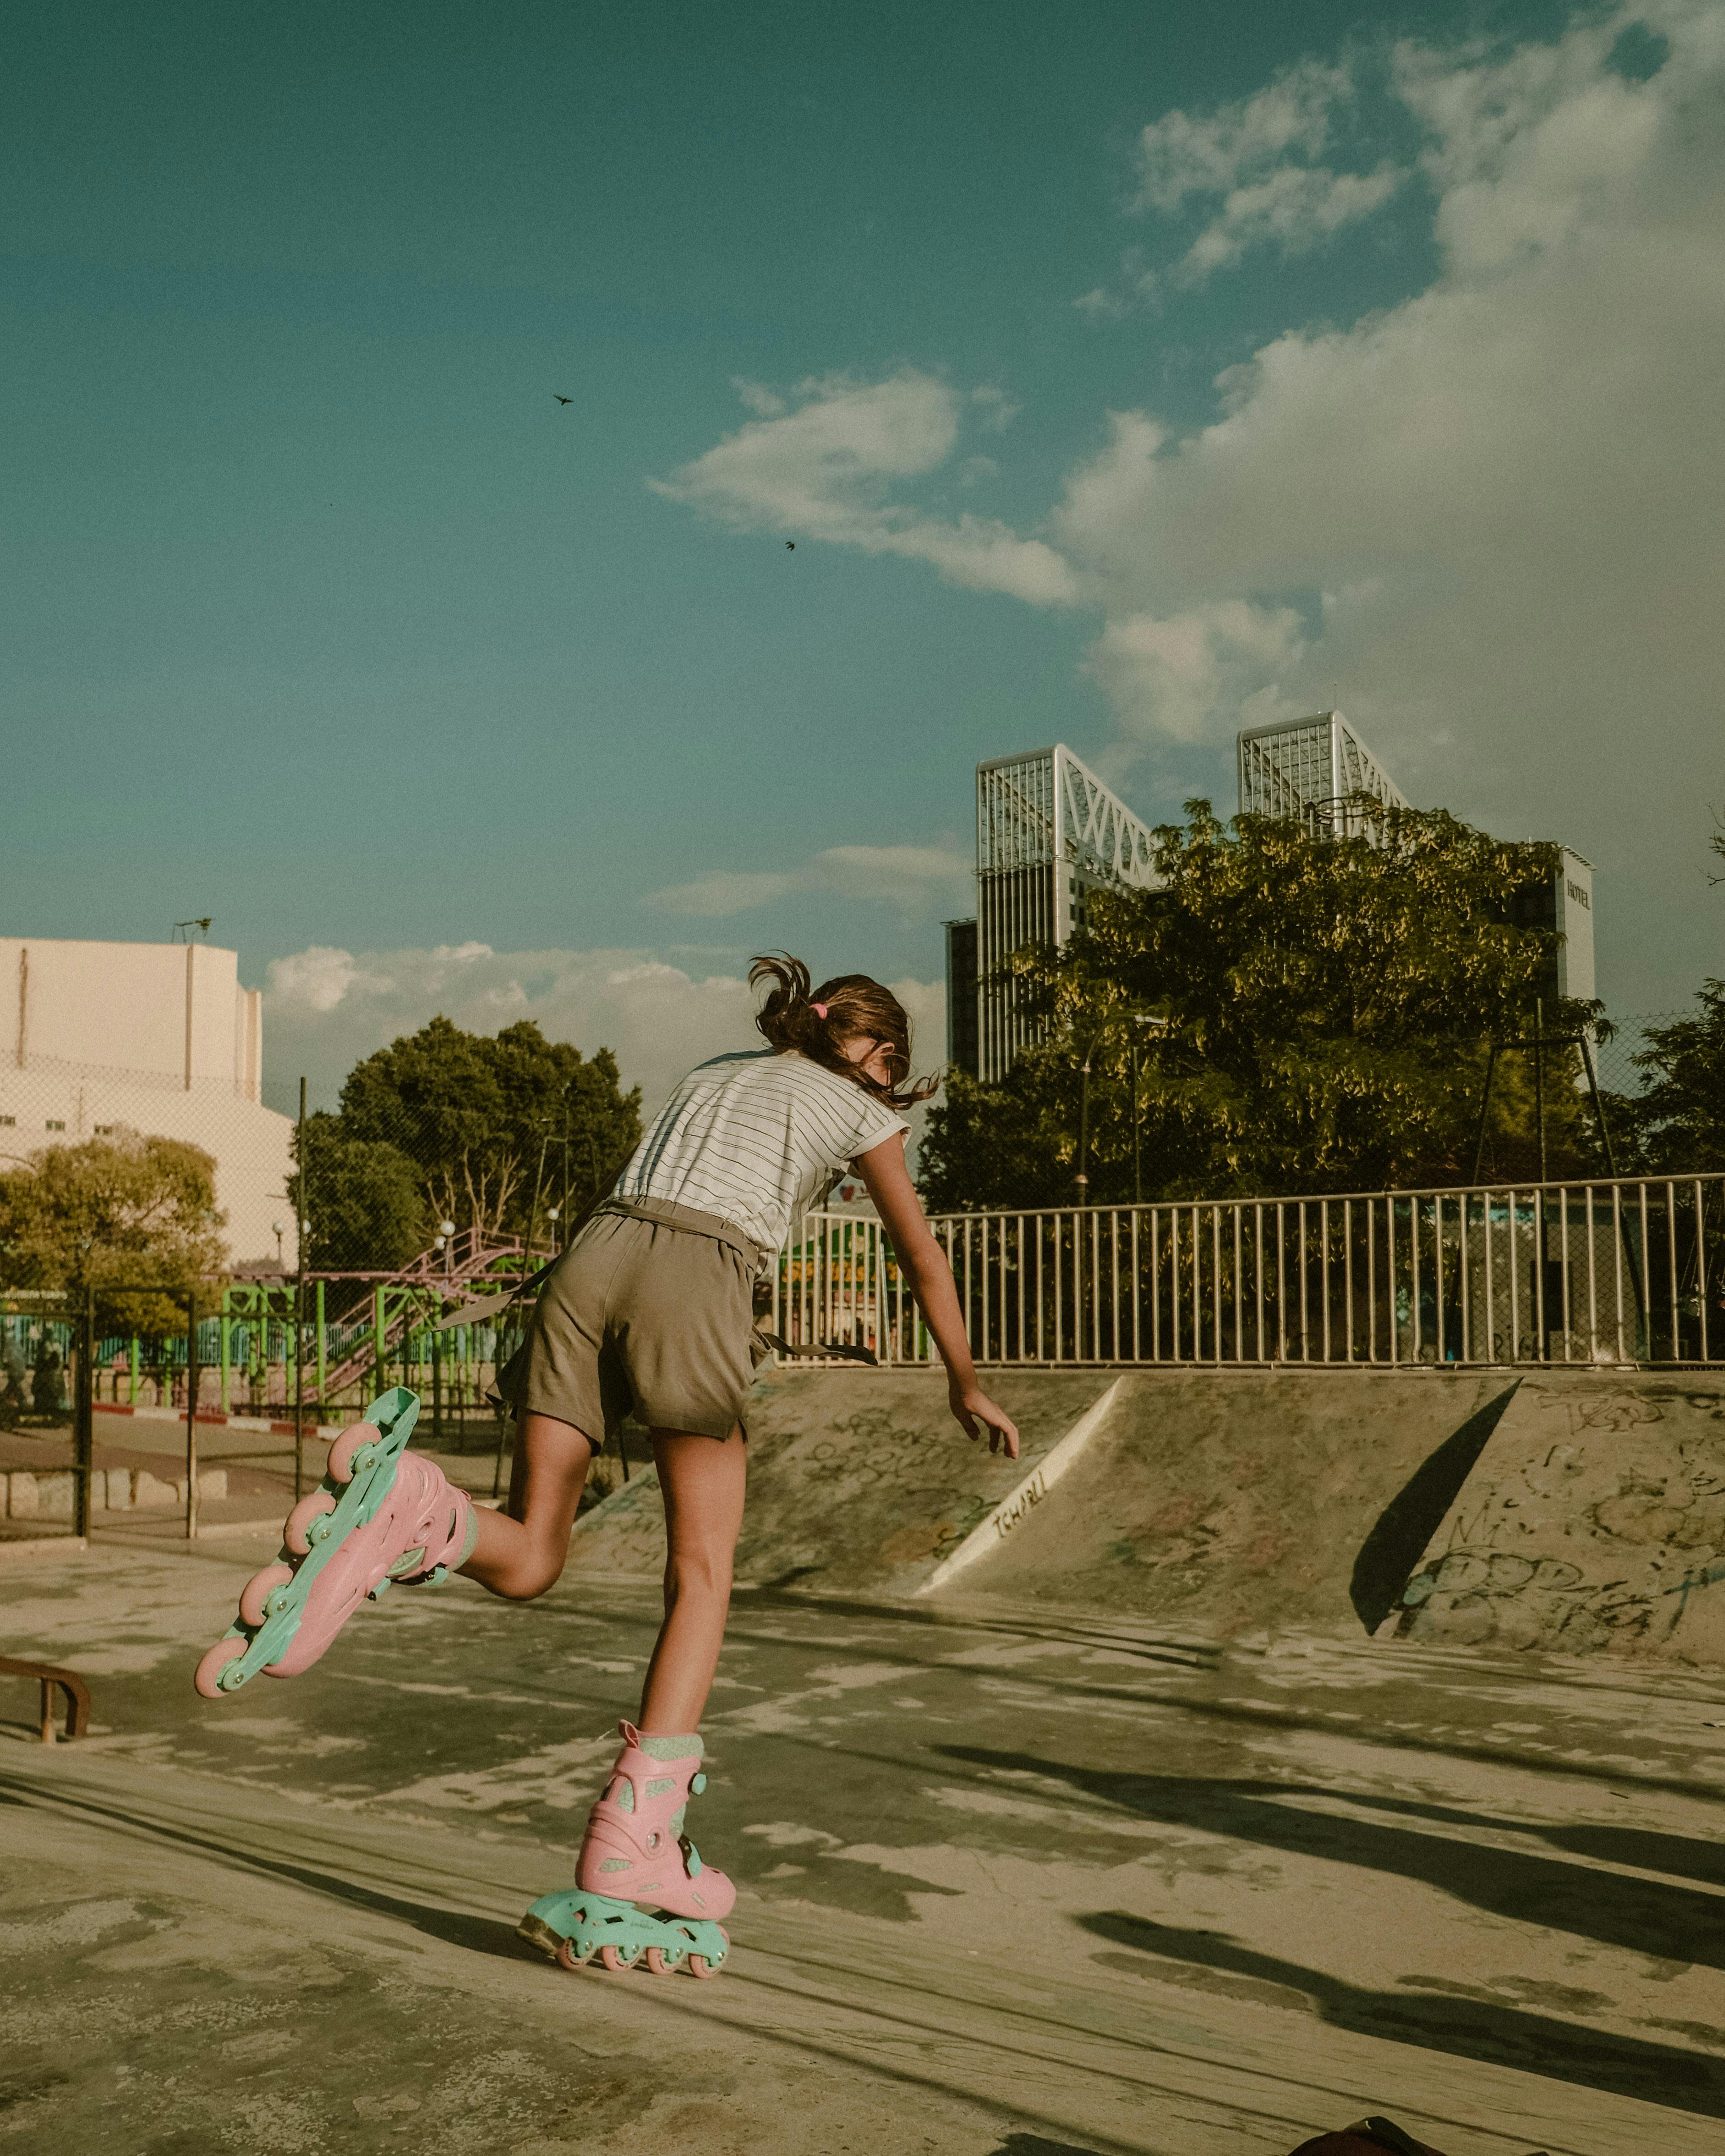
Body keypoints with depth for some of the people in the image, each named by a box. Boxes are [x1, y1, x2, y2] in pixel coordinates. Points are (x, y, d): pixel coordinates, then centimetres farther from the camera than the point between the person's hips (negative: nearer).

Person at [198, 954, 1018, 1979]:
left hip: (594, 1256, 5)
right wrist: (968, 1386, 43)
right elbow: (925, 1259, 29)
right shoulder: (862, 1112, 21)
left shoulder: (712, 1072, 34)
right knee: (702, 1576, 3)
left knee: (528, 1560, 3)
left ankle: (414, 1519, -29)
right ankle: (633, 1840, -8)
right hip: (697, 1287, -4)